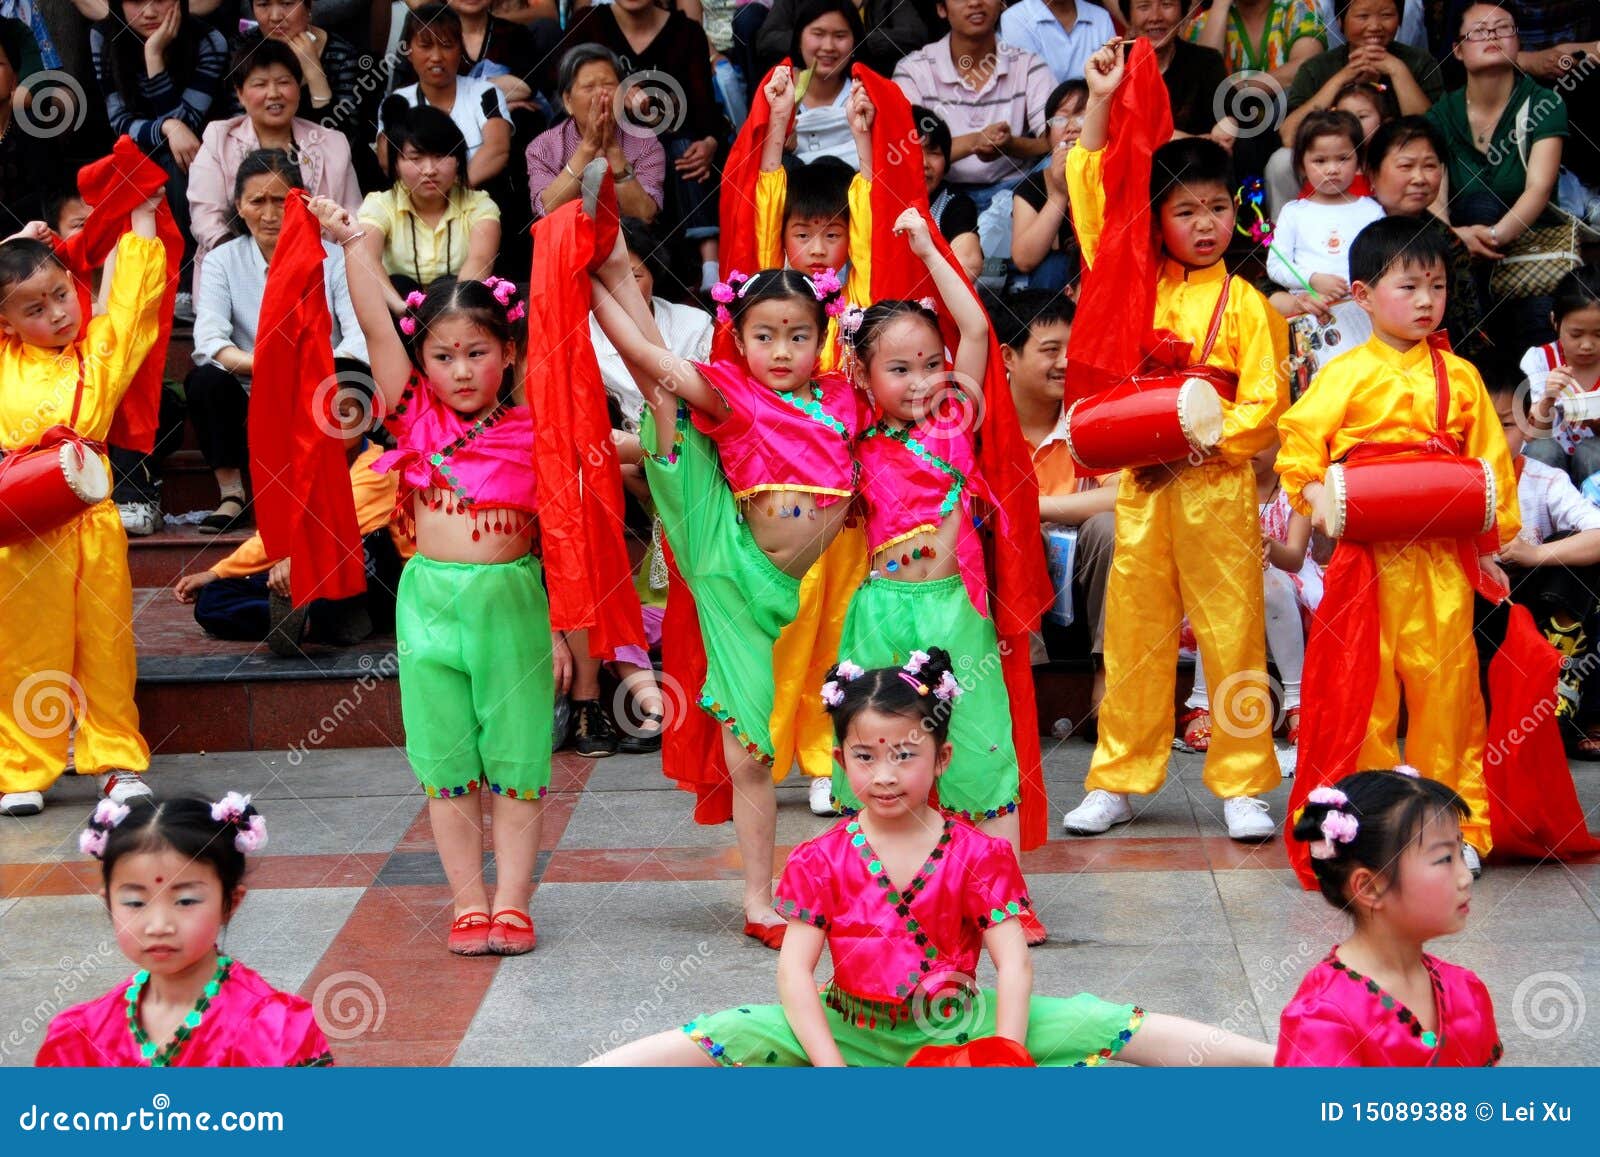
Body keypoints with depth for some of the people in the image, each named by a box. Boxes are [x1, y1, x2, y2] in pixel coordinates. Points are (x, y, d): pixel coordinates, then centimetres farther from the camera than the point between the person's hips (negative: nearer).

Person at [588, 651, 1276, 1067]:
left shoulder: (978, 854, -2)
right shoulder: (820, 862, -2)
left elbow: (1013, 965, -6)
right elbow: (795, 971, -7)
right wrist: (831, 1068, -19)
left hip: (960, 1019, 0)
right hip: (850, 1029, 0)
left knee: (1101, 1024, -14)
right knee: (728, 1037, -21)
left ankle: (1279, 1059, -13)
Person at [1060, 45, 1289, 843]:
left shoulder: (1244, 303, 0)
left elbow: (1264, 402, -5)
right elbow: (1090, 194, 7)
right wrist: (1099, 102, 3)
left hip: (1217, 484, -3)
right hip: (1141, 484, 3)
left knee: (1232, 633, 1)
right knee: (1133, 633, 8)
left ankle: (1241, 784, 8)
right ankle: (1117, 781, 15)